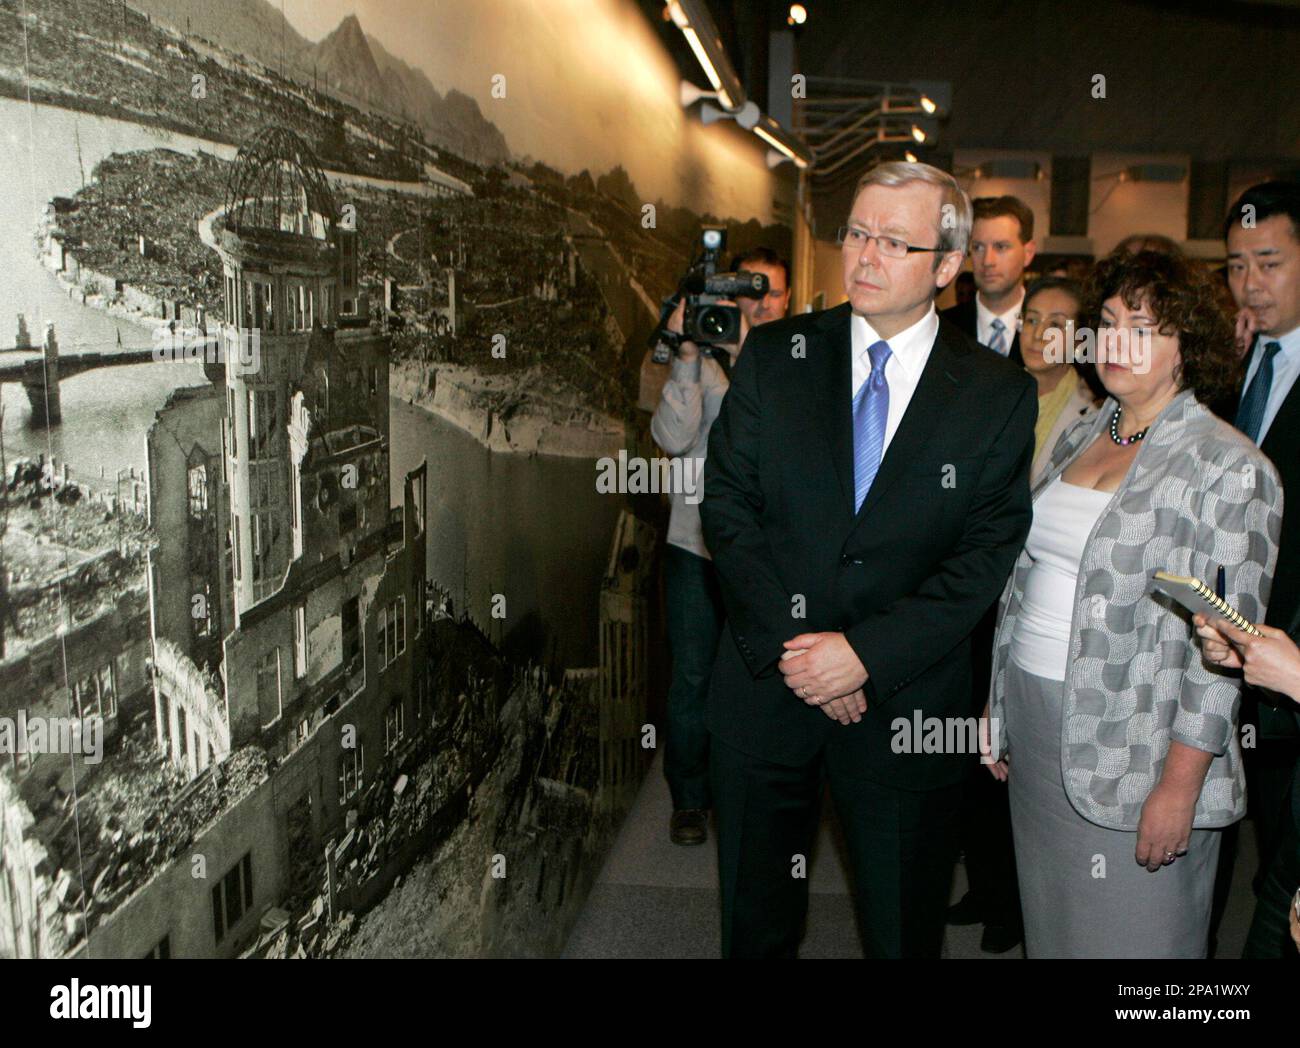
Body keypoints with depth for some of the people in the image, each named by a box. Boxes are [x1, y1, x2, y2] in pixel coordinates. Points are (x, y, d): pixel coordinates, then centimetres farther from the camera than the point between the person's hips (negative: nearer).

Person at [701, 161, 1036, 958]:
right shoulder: (774, 356, 0)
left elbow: (988, 556, -7)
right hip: (767, 684, 1)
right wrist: (788, 645, -13)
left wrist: (867, 653, -17)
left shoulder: (999, 395, -3)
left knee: (904, 928, 16)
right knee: (756, 920, 18)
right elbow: (728, 504, -3)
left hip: (908, 700, -1)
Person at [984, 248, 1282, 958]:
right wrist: (999, 710, 12)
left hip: (1133, 750, -6)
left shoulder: (1229, 467, -11)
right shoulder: (1079, 438, 10)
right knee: (1048, 925, 18)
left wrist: (1180, 785, -17)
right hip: (1033, 723, 6)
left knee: (1125, 938, 6)